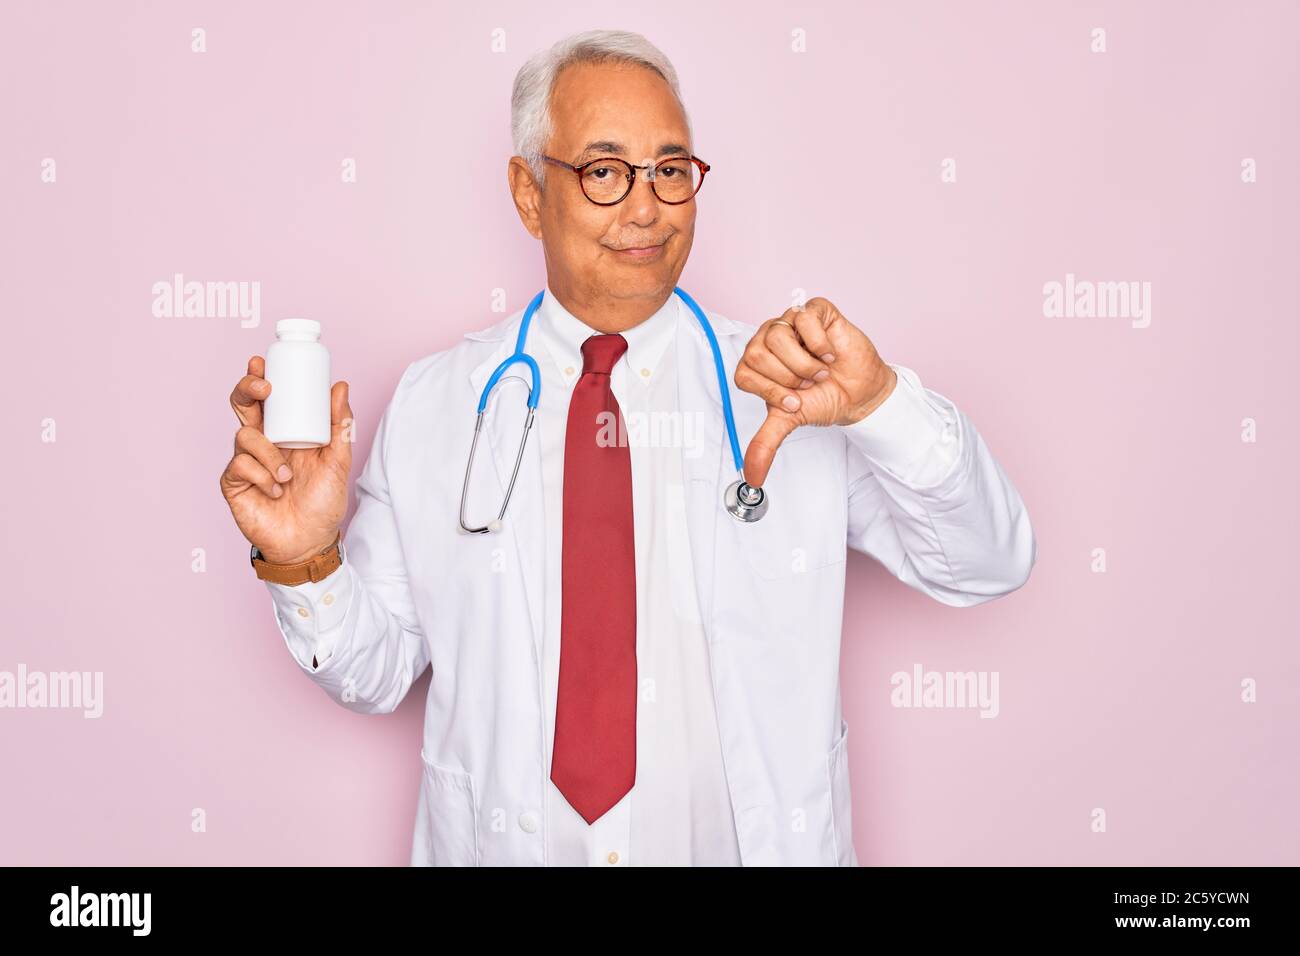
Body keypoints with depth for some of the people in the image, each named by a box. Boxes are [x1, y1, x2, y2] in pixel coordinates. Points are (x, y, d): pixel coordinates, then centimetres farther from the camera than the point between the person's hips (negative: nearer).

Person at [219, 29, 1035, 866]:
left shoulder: (781, 390, -7)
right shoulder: (431, 406, -4)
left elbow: (989, 566, -12)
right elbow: (376, 671, -2)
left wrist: (879, 402, -26)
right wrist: (304, 561, -21)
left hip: (751, 841, 0)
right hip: (500, 843, 1)